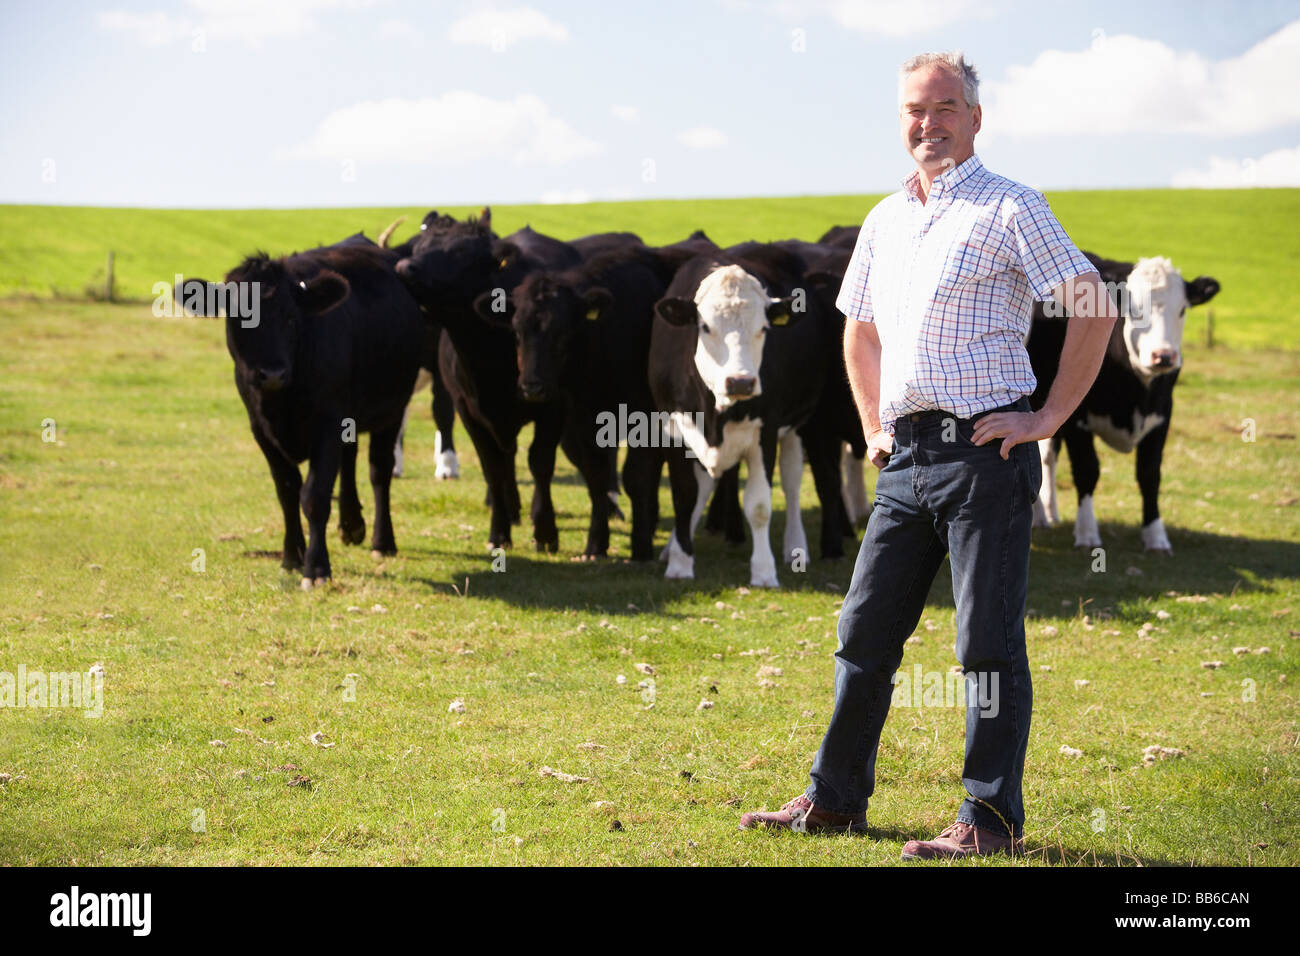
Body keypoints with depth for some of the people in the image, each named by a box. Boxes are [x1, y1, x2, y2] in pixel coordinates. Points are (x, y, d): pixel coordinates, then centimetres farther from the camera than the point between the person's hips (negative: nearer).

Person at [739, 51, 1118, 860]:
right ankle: (835, 799, 20)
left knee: (990, 641, -4)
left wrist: (1050, 418, -9)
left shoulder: (1010, 208, -3)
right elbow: (860, 331, 31)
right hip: (907, 458, 7)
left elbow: (1095, 310, -6)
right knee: (865, 632, 10)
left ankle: (992, 819, 2)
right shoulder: (885, 221, 17)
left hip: (985, 450, -7)